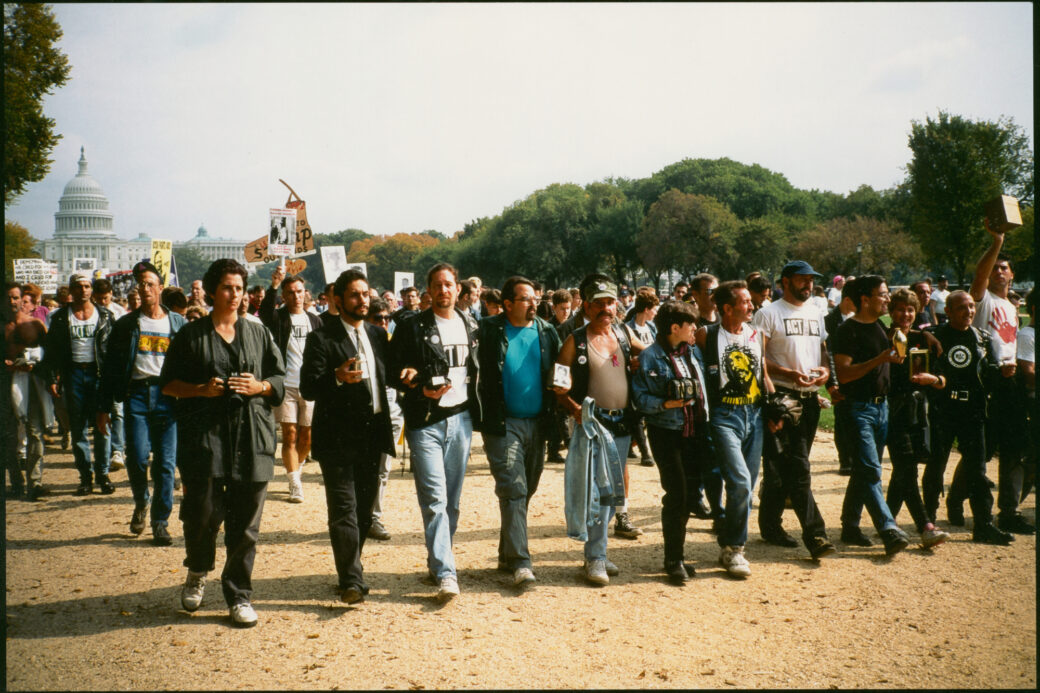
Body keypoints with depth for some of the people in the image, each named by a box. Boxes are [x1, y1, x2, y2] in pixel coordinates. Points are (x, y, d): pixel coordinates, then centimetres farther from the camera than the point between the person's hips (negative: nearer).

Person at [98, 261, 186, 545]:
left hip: (168, 395, 0)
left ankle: (161, 522, 10)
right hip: (136, 394, 0)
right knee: (138, 457, -9)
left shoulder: (178, 323, 8)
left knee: (166, 463, -1)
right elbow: (111, 367, 9)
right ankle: (141, 503, 20)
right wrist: (104, 407, 4)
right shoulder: (126, 325, 9)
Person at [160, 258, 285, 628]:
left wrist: (260, 386, -6)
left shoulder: (258, 334, 14)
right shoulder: (190, 335, 8)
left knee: (245, 522, 2)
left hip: (251, 437, 2)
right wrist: (200, 389, -10)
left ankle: (239, 595, 15)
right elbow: (168, 383, 8)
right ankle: (197, 573, 27)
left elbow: (281, 379, 15)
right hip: (203, 435, -2)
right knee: (203, 512, -4)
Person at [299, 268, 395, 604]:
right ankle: (352, 580, -5)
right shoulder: (321, 338, -5)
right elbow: (308, 388, -13)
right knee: (344, 510, -8)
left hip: (372, 434, 6)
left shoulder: (378, 335, 12)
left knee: (364, 509, 13)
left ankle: (350, 567, 28)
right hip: (338, 437, -5)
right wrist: (337, 377, -30)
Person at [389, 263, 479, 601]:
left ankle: (438, 561, 24)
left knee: (452, 499, 10)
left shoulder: (470, 325, 11)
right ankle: (445, 573, -10)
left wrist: (475, 408, 3)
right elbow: (393, 371, -3)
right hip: (425, 421, -4)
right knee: (435, 499, -9)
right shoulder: (412, 327, -2)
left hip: (461, 418, 4)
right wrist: (421, 390, -17)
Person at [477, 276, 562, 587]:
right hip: (503, 423, -5)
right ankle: (520, 561, -10)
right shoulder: (489, 331, -4)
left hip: (536, 423, 5)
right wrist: (487, 416, -12)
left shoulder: (547, 332, 8)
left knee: (526, 491, 11)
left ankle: (507, 555, 24)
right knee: (513, 489, -11)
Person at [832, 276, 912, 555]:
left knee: (864, 471, 12)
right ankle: (889, 531, -18)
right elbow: (843, 374, -20)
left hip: (880, 406, 9)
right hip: (858, 408, -9)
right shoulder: (848, 329, -12)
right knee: (870, 471, -13)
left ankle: (850, 527, 21)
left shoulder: (879, 327, 15)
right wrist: (881, 359, -26)